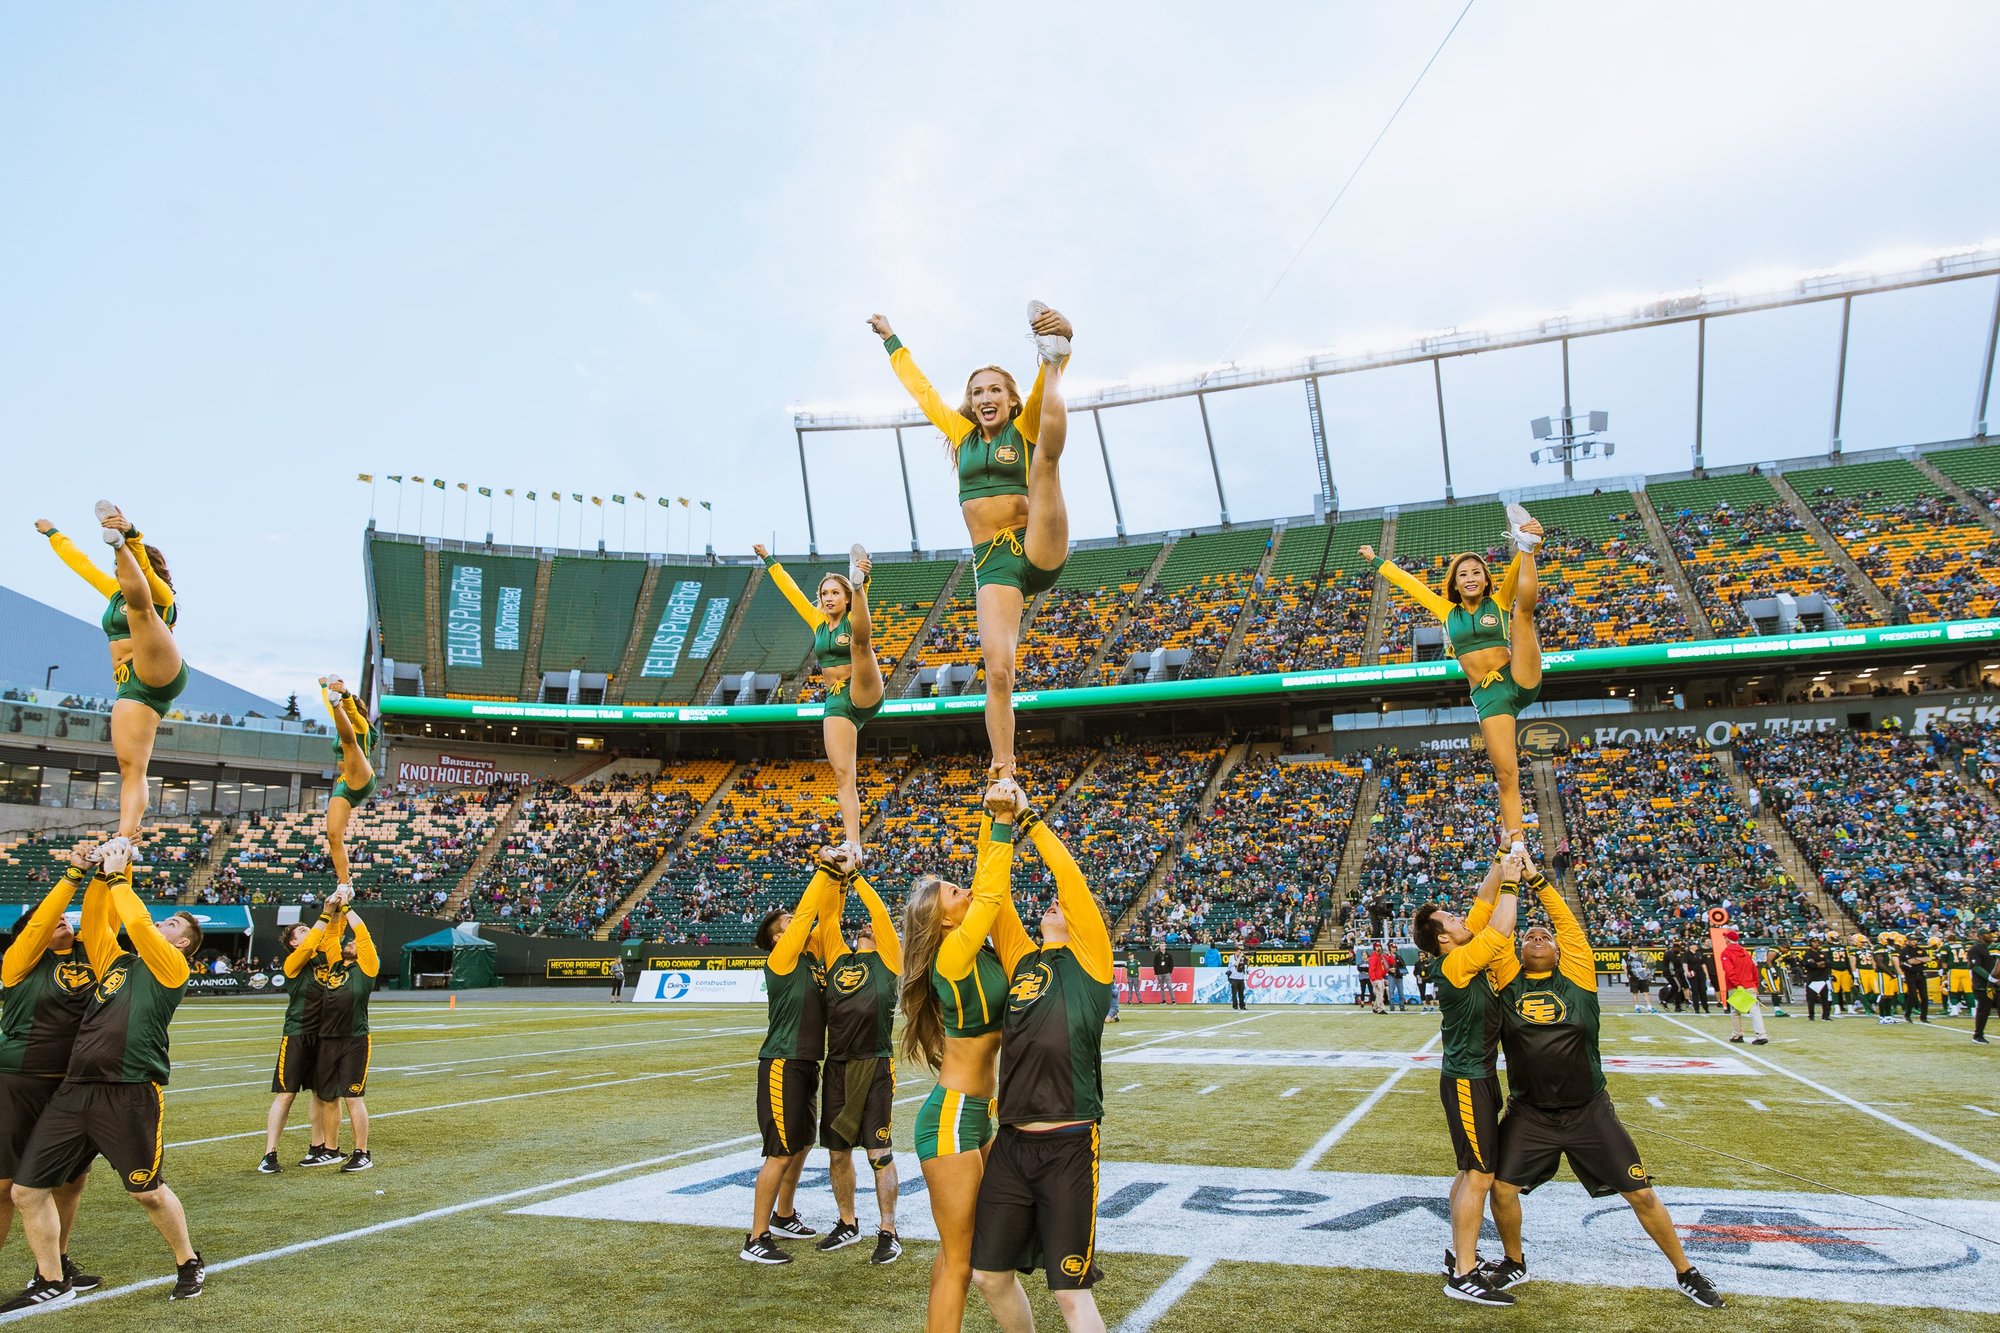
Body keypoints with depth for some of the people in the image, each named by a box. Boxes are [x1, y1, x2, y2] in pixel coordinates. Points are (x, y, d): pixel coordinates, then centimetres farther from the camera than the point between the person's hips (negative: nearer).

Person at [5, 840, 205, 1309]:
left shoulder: (172, 967, -2)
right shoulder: (116, 962, 17)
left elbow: (137, 924, -13)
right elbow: (94, 922, 12)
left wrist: (119, 877, -2)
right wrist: (103, 873, 2)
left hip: (132, 1095, -7)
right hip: (76, 1090, 7)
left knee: (148, 1191, 2)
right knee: (27, 1189, 5)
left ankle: (188, 1263, 24)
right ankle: (51, 1282, 22)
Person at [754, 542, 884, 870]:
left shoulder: (853, 620, 1)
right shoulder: (818, 622, 16)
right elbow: (790, 590, 23)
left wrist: (861, 581, -42)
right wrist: (769, 560, 27)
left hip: (864, 696, -4)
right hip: (836, 704, 4)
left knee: (859, 641, -29)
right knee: (842, 775, -10)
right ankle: (852, 844, -17)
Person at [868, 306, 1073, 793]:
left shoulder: (1024, 428, 7)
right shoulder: (962, 434, 19)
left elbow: (1045, 390, -13)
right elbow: (921, 388, 31)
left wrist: (1056, 350, -33)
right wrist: (892, 342, 40)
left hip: (1040, 552, -2)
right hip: (992, 564, 2)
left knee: (1047, 453, -17)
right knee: (997, 671, -13)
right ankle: (1004, 777, -10)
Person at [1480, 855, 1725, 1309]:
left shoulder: (1577, 974, -2)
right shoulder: (1508, 978, 0)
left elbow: (1567, 921, -8)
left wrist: (1533, 874, -10)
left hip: (1588, 1112, 0)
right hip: (1528, 1115, 1)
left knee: (1641, 1194, 6)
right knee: (1502, 1188, -3)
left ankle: (1685, 1273, 29)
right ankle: (1514, 1262, 24)